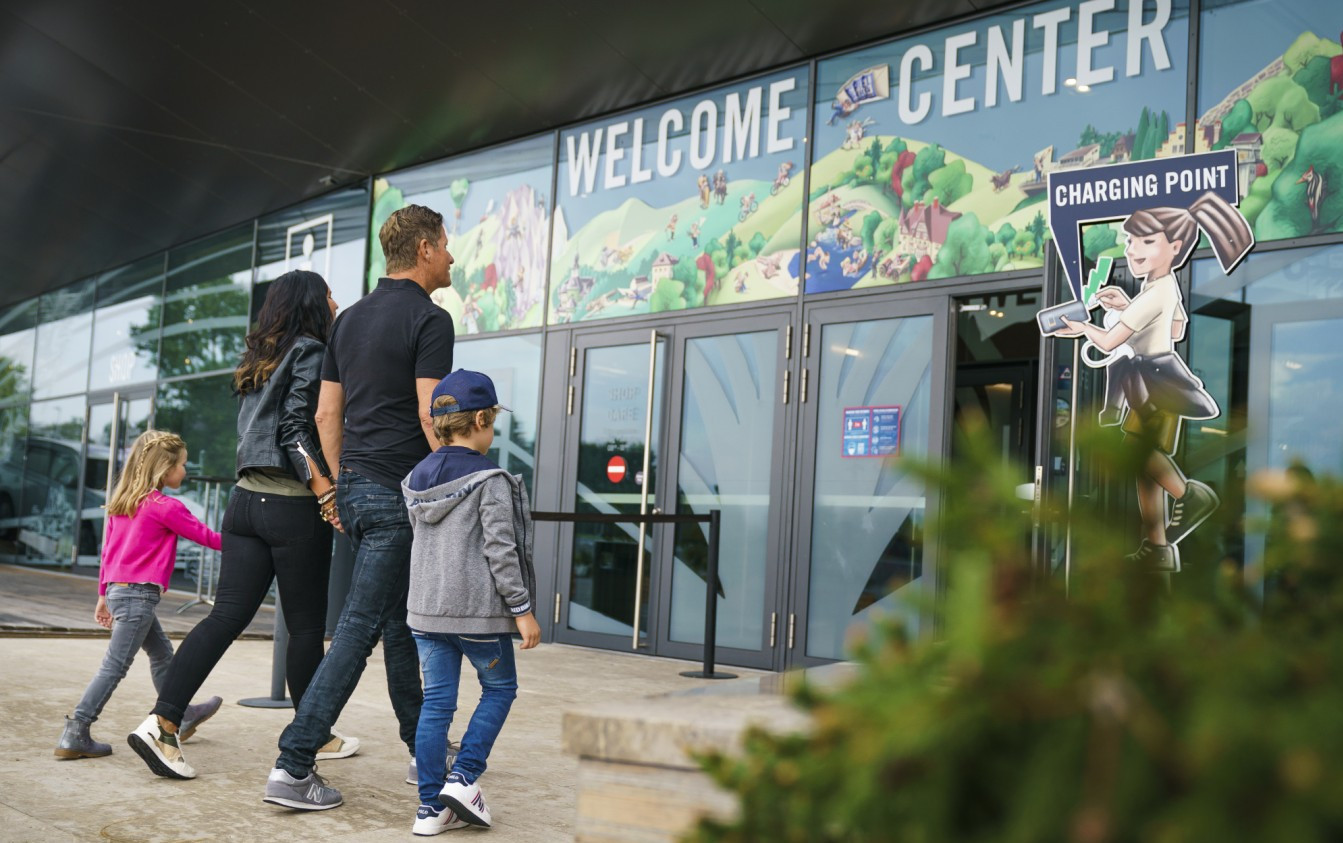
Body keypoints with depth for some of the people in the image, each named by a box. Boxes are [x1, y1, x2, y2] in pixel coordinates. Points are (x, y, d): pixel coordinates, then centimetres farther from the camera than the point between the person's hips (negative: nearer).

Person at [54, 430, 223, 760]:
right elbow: (204, 536, -4)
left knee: (162, 653, 22)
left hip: (117, 589, 9)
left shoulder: (122, 502, 11)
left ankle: (180, 715, 35)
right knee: (115, 666, -6)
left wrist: (103, 595, 22)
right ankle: (74, 736, -7)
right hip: (139, 593, -9)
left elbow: (107, 549, 16)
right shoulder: (165, 507, -12)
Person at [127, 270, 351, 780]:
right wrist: (328, 496, -19)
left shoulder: (260, 359, 18)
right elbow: (297, 429, -16)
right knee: (306, 625, 4)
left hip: (246, 500, 7)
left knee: (227, 616, 1)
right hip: (293, 507, -7)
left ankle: (162, 723, -10)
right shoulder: (310, 352, -6)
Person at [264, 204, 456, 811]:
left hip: (354, 486, 9)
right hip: (400, 491, -9)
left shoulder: (350, 319, 14)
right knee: (360, 627, -7)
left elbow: (326, 412, 15)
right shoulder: (429, 320, -10)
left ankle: (423, 747, 30)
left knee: (399, 622, 18)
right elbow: (431, 415, -18)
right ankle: (293, 767, -9)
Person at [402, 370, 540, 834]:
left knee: (435, 703, 8)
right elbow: (500, 550, -15)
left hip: (426, 610, 6)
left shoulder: (416, 479, 8)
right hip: (479, 610, -6)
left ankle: (432, 806, 10)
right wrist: (522, 609, -10)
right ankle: (463, 777, 2)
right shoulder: (489, 481, -13)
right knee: (499, 689, 14)